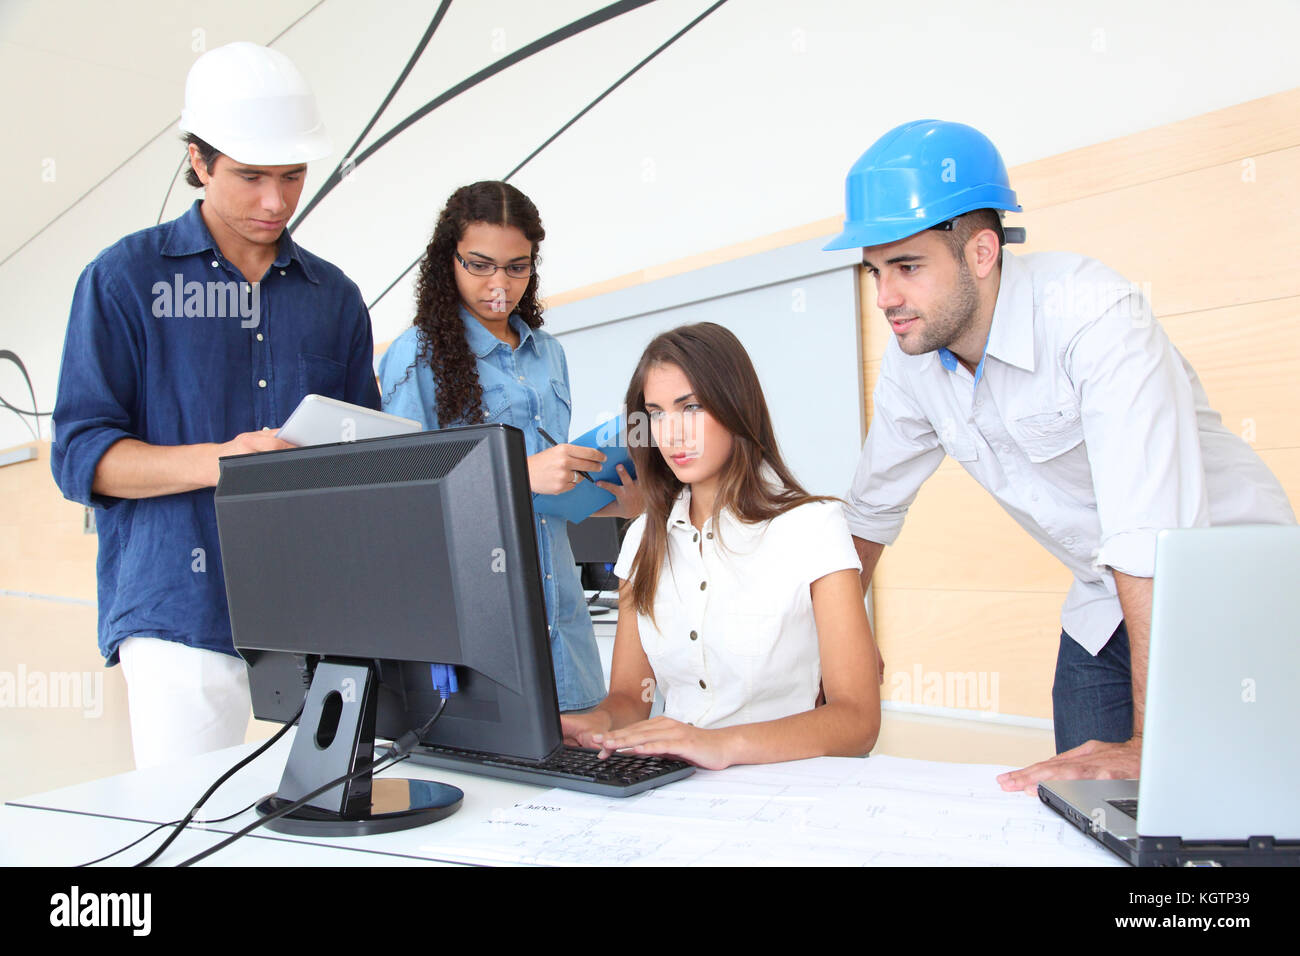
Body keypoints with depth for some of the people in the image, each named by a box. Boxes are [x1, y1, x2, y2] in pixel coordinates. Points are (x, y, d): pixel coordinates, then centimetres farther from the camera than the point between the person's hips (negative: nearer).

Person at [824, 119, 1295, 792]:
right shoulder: (910, 358, -8)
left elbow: (1155, 536, -35)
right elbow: (874, 503, 7)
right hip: (1105, 611, 5)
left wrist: (1150, 745, -37)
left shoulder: (1093, 314, -29)